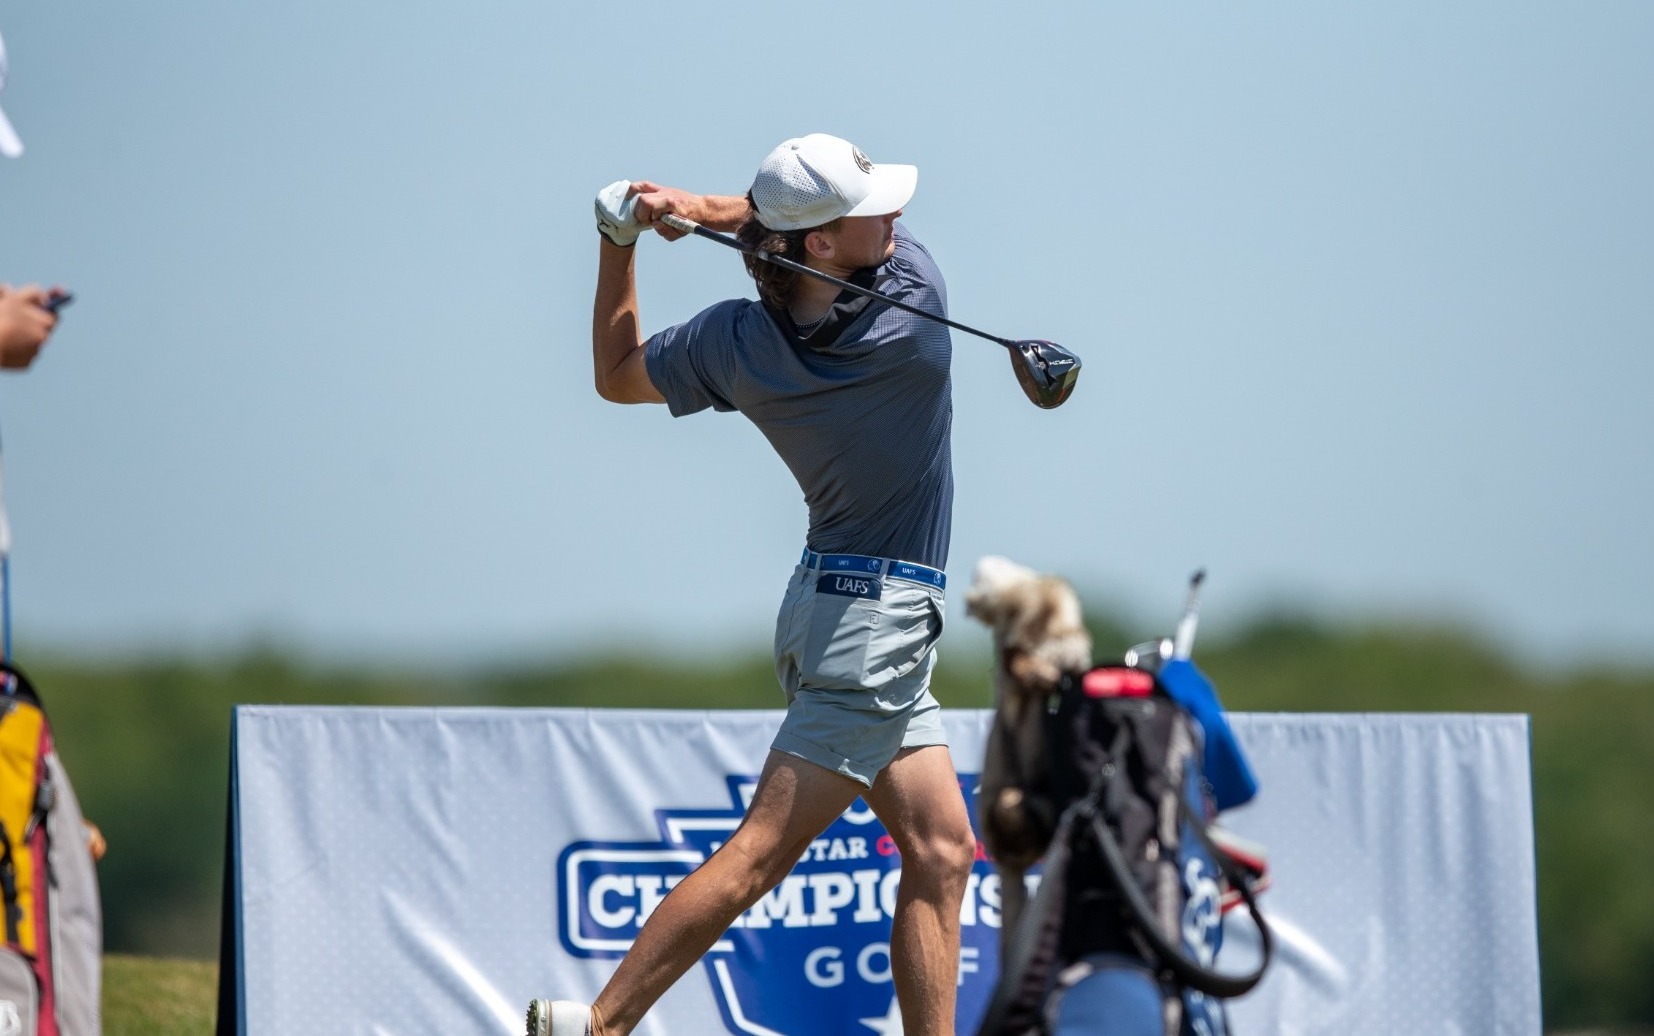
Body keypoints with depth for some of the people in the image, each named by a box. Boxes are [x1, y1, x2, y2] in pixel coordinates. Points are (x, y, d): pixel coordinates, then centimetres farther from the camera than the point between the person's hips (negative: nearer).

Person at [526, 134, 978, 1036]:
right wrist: (699, 208, -1)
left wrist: (620, 241, 10)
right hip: (875, 621, -7)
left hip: (833, 605, 7)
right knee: (758, 855, -10)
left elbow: (617, 375, 11)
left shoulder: (735, 343, -7)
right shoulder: (916, 294, -18)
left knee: (941, 854, 9)